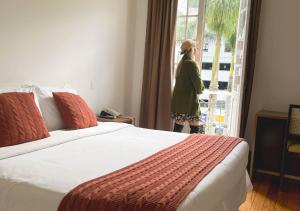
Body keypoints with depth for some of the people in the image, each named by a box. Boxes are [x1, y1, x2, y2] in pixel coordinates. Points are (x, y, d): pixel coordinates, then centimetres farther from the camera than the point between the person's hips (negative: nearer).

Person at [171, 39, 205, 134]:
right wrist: (200, 89, 7)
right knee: (197, 128, -3)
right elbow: (199, 85, -14)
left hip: (178, 101, 9)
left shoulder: (181, 63, 15)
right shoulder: (191, 64, -11)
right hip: (189, 102, -8)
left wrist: (197, 89, 8)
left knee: (178, 128, 9)